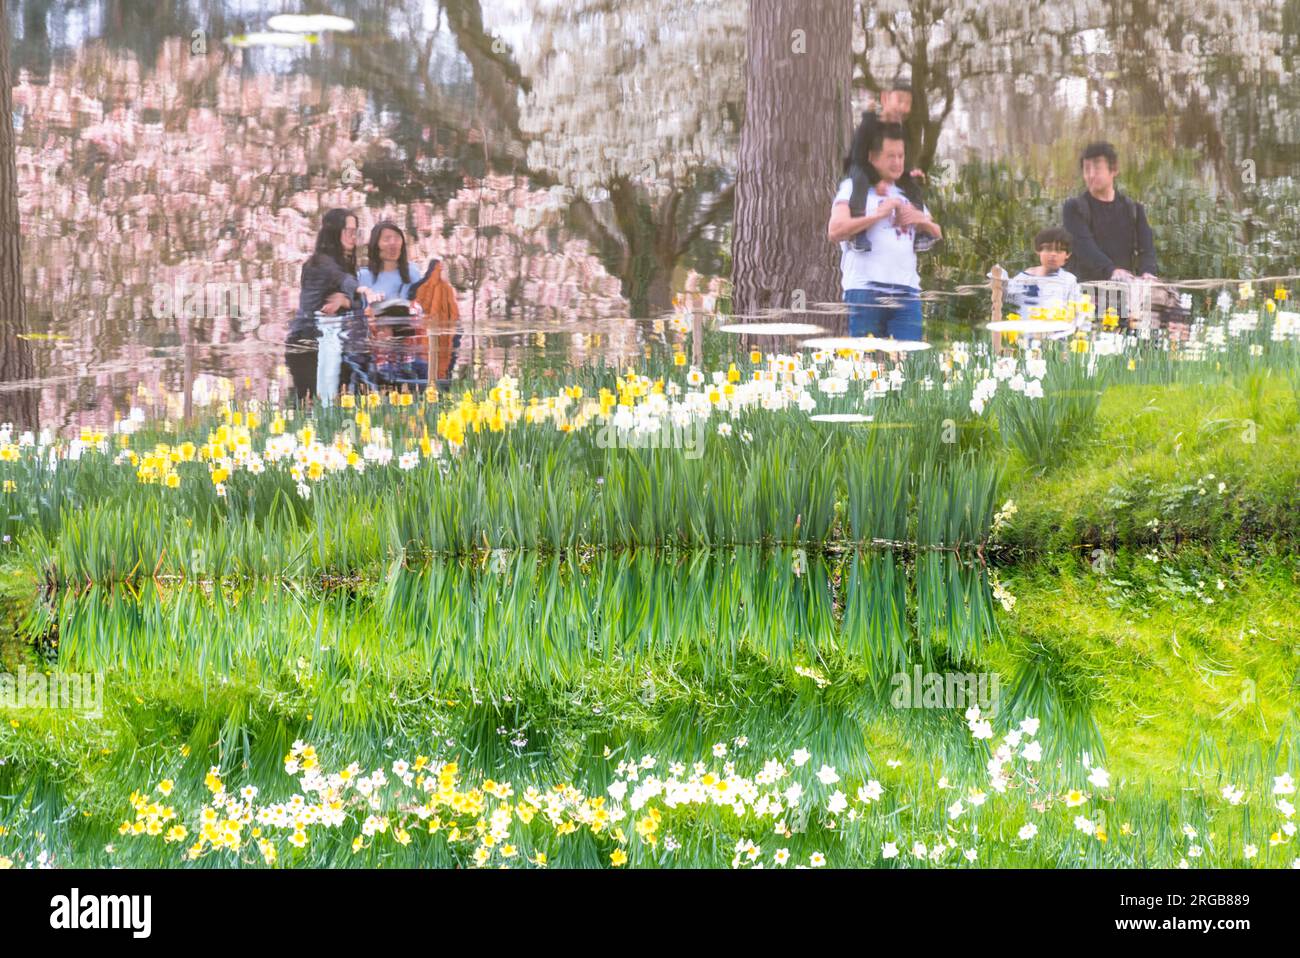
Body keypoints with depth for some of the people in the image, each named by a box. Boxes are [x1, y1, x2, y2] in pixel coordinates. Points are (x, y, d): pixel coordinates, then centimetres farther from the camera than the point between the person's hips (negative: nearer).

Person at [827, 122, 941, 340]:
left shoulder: (908, 194, 23)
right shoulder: (853, 188, 6)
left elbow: (937, 236, 26)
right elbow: (834, 231, -8)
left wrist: (923, 220, 5)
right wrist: (877, 215, -11)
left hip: (906, 291, 4)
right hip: (865, 291, -4)